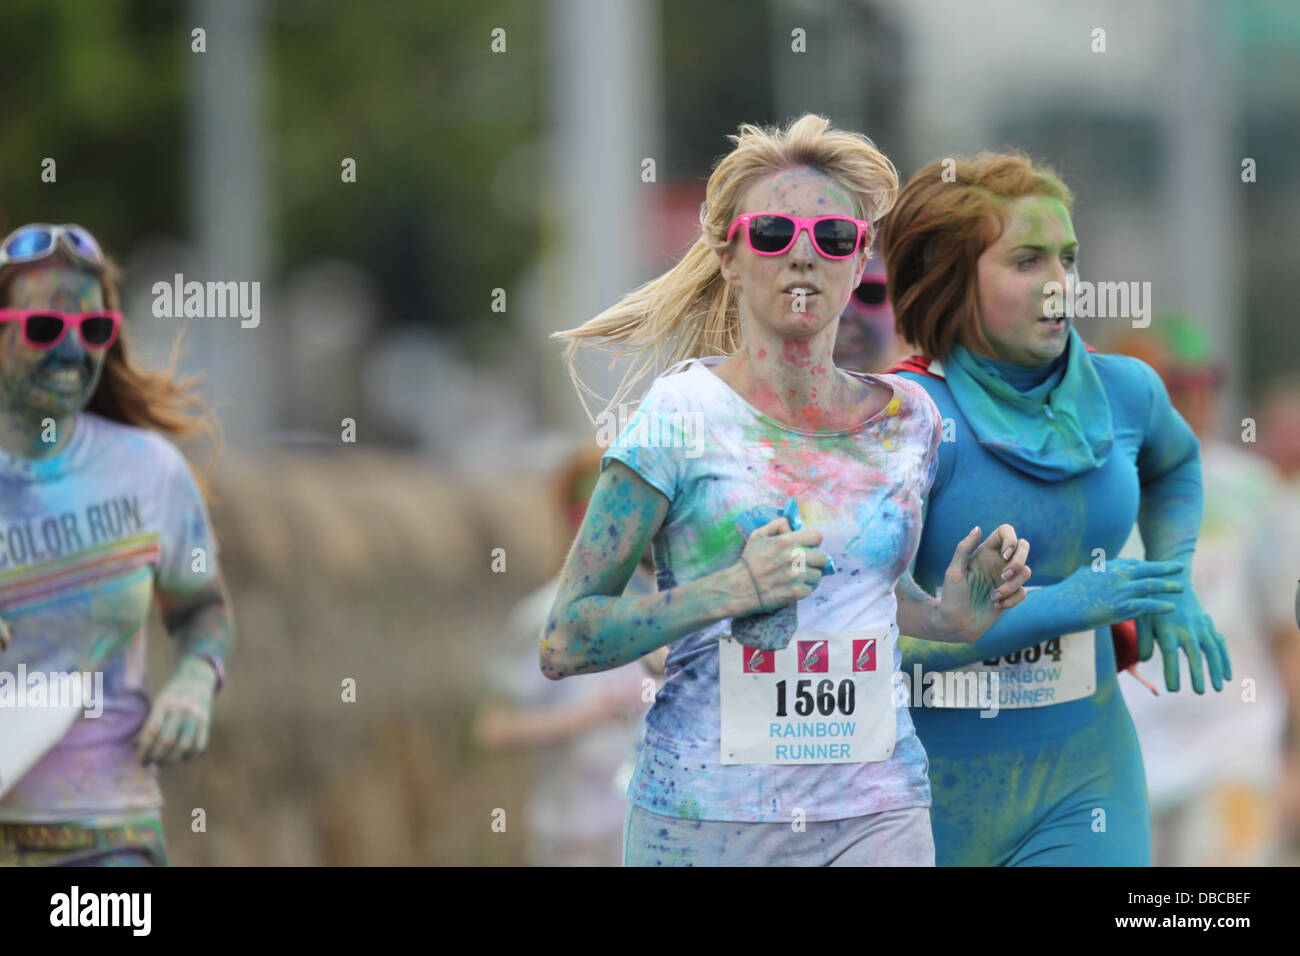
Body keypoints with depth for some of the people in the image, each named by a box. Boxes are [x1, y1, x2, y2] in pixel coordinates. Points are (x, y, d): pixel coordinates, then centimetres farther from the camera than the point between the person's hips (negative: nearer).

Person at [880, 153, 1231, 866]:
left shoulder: (1123, 391, 5)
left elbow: (1174, 462, 31)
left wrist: (1172, 585, 15)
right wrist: (1061, 605, -19)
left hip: (1083, 773, 4)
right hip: (934, 774, -4)